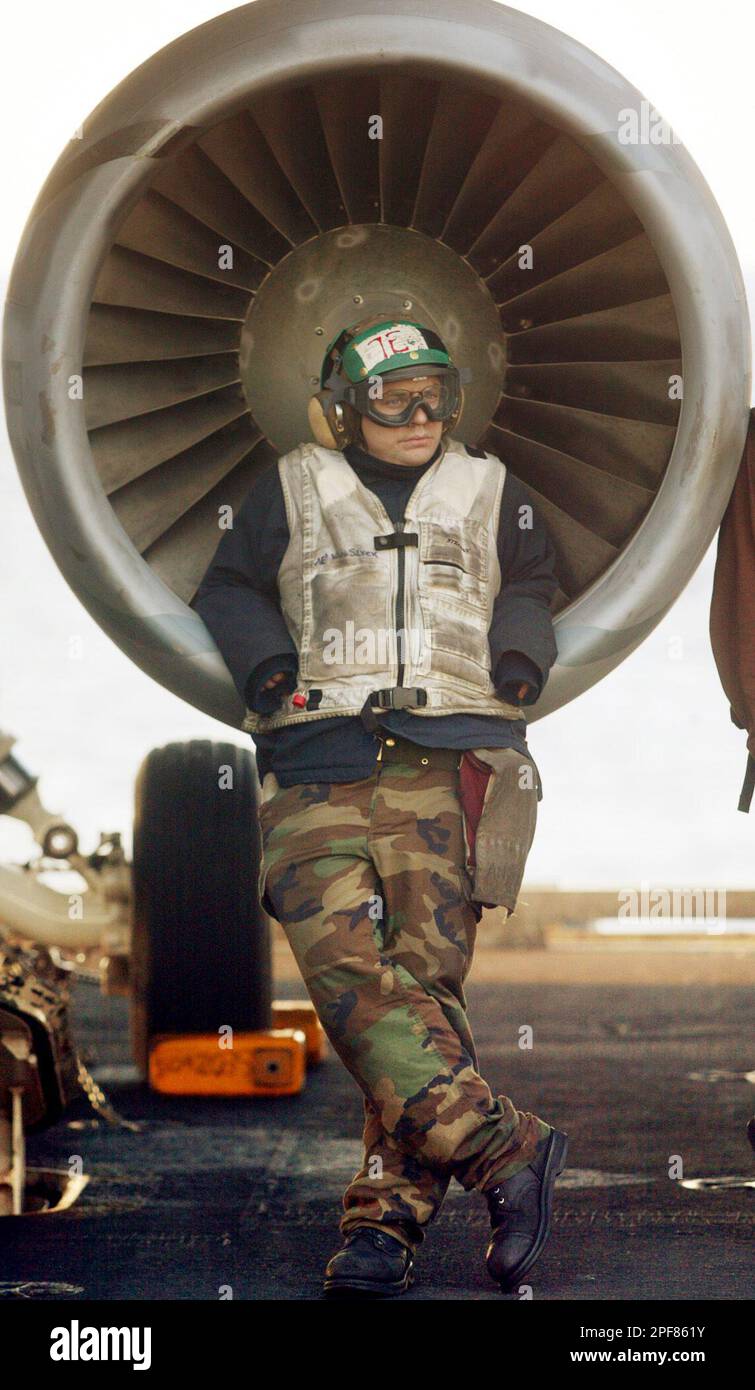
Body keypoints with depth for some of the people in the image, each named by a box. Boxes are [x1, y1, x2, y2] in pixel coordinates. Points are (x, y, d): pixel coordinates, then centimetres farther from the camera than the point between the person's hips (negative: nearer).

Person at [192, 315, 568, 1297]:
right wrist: (265, 662, 6)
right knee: (346, 966, -22)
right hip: (319, 764, 0)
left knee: (426, 970, -15)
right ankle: (504, 1150, -26)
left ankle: (389, 1213, -16)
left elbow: (528, 590, 31)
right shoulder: (293, 490, 19)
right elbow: (230, 588, 25)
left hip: (450, 758, 0)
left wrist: (520, 659, 10)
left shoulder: (488, 491, 22)